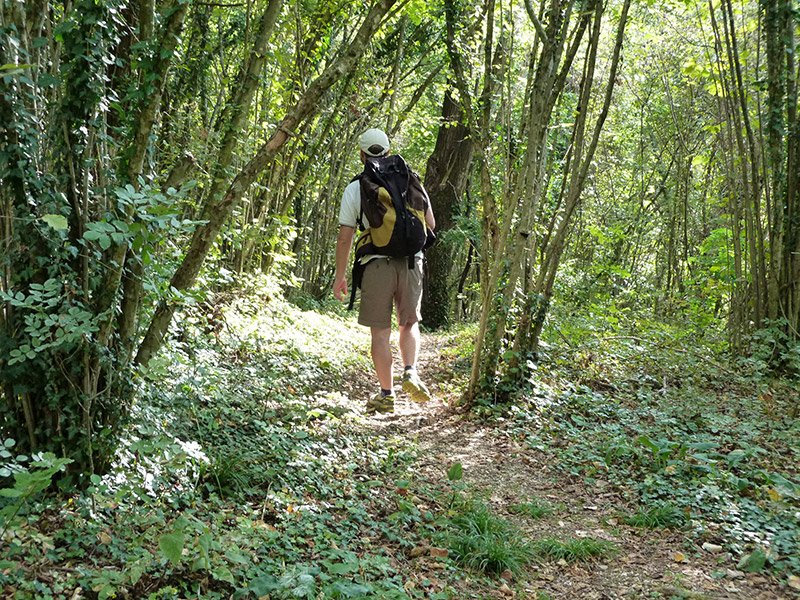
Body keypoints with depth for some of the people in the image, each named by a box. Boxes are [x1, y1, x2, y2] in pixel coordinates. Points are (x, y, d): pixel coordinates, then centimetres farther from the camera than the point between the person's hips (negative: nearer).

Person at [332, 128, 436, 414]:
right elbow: (430, 224, 11)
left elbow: (345, 238, 0)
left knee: (380, 331, 5)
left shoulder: (354, 189, 1)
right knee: (409, 323, 17)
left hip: (377, 264, -2)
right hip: (411, 261, 2)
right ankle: (410, 372, -5)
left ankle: (386, 394, 8)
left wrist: (340, 276, 7)